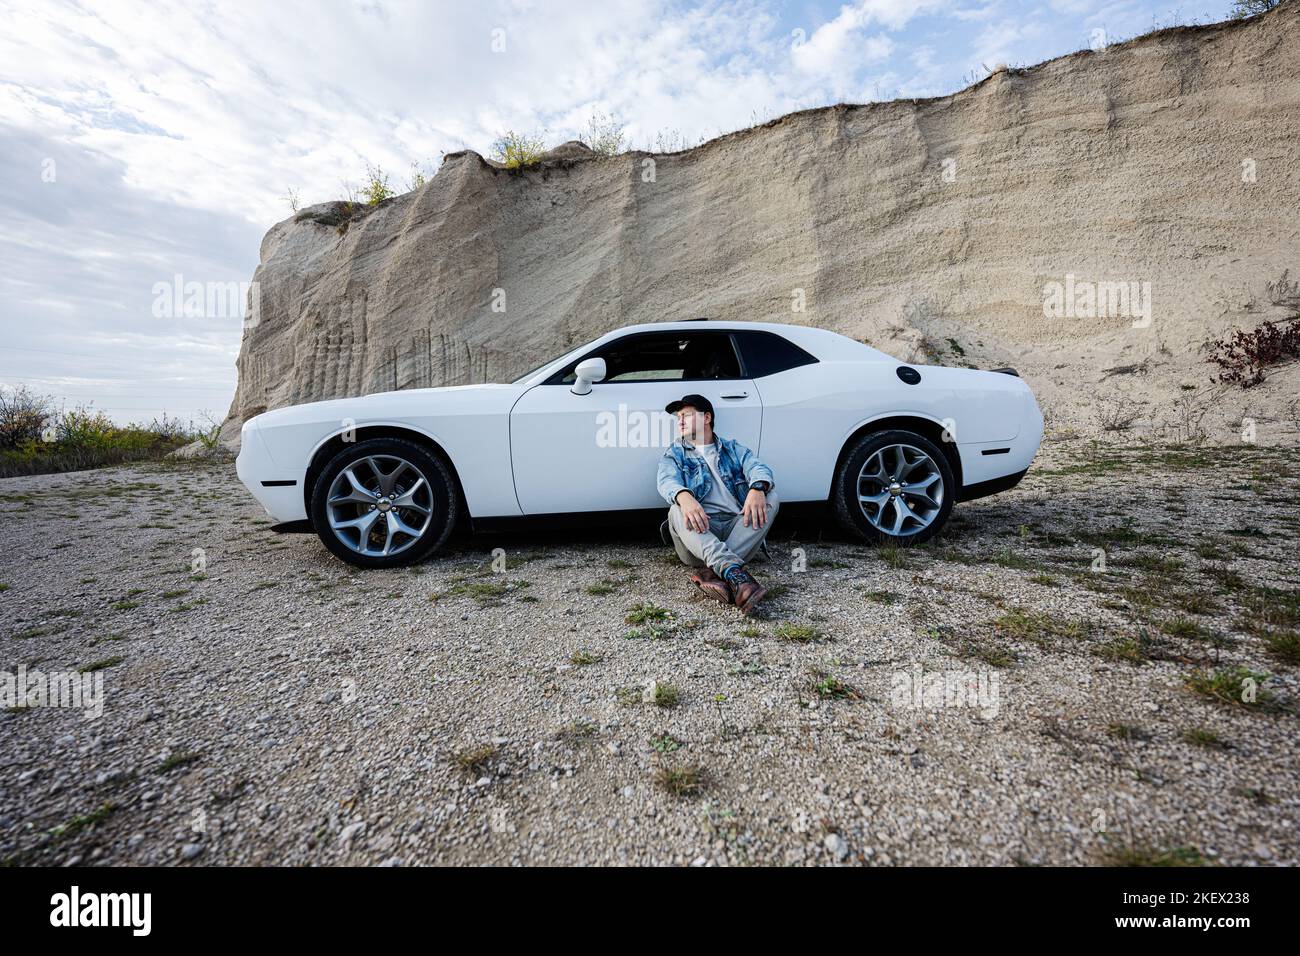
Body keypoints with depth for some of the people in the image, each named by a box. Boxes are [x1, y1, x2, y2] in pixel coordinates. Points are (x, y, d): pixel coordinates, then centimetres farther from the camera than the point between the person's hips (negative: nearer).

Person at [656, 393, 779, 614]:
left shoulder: (733, 448, 20)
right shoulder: (674, 454, 16)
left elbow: (758, 468, 1)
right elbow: (667, 481, -7)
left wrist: (757, 488, -25)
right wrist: (684, 497, -32)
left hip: (737, 526, 2)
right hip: (700, 529, -1)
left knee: (770, 498, -21)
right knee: (678, 511, -30)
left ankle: (713, 571, -36)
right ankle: (734, 572, -50)